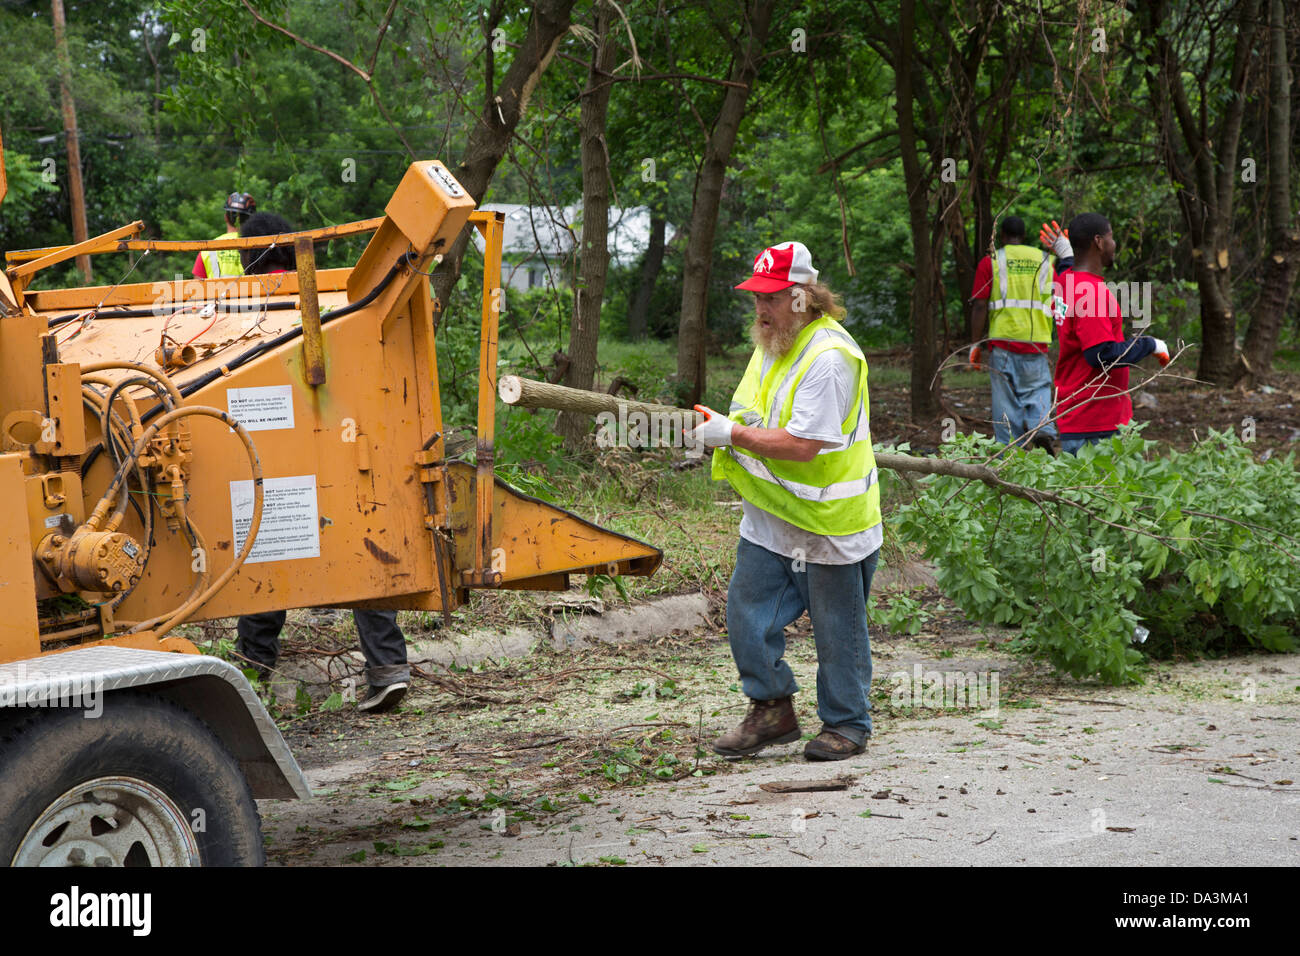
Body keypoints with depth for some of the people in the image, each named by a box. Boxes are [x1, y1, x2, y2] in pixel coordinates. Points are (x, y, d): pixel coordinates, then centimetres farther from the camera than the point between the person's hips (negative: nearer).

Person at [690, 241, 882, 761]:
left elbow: (802, 444, -27)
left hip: (828, 522, -8)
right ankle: (772, 710, 23)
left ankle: (846, 724, 22)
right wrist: (717, 425, 6)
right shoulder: (772, 343, 9)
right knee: (747, 613, 7)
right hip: (769, 518, 8)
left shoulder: (828, 357, -22)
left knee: (836, 630, 5)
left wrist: (733, 434, -21)